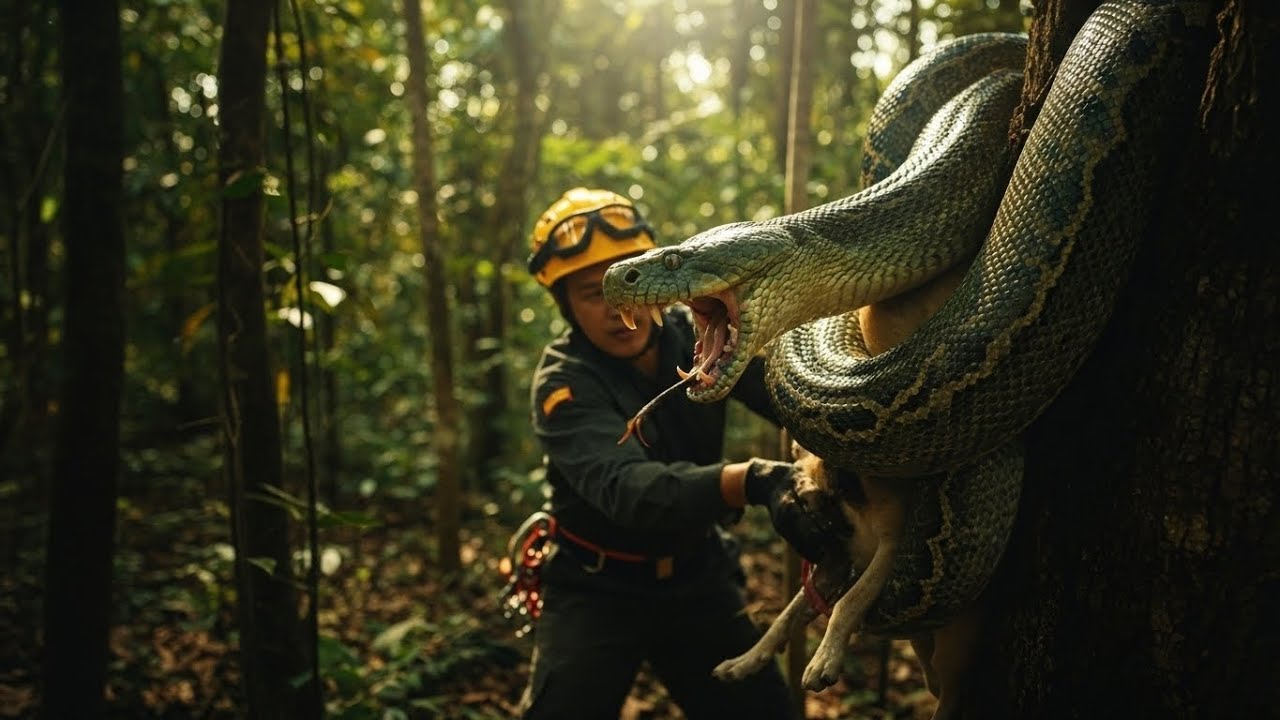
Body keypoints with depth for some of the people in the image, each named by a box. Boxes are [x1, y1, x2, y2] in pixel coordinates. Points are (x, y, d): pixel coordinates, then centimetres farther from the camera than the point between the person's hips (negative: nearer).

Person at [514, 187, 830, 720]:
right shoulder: (563, 383, -21)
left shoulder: (698, 333, -8)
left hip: (696, 576, 4)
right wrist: (753, 481, -55)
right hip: (598, 588, -3)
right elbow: (625, 488, -39)